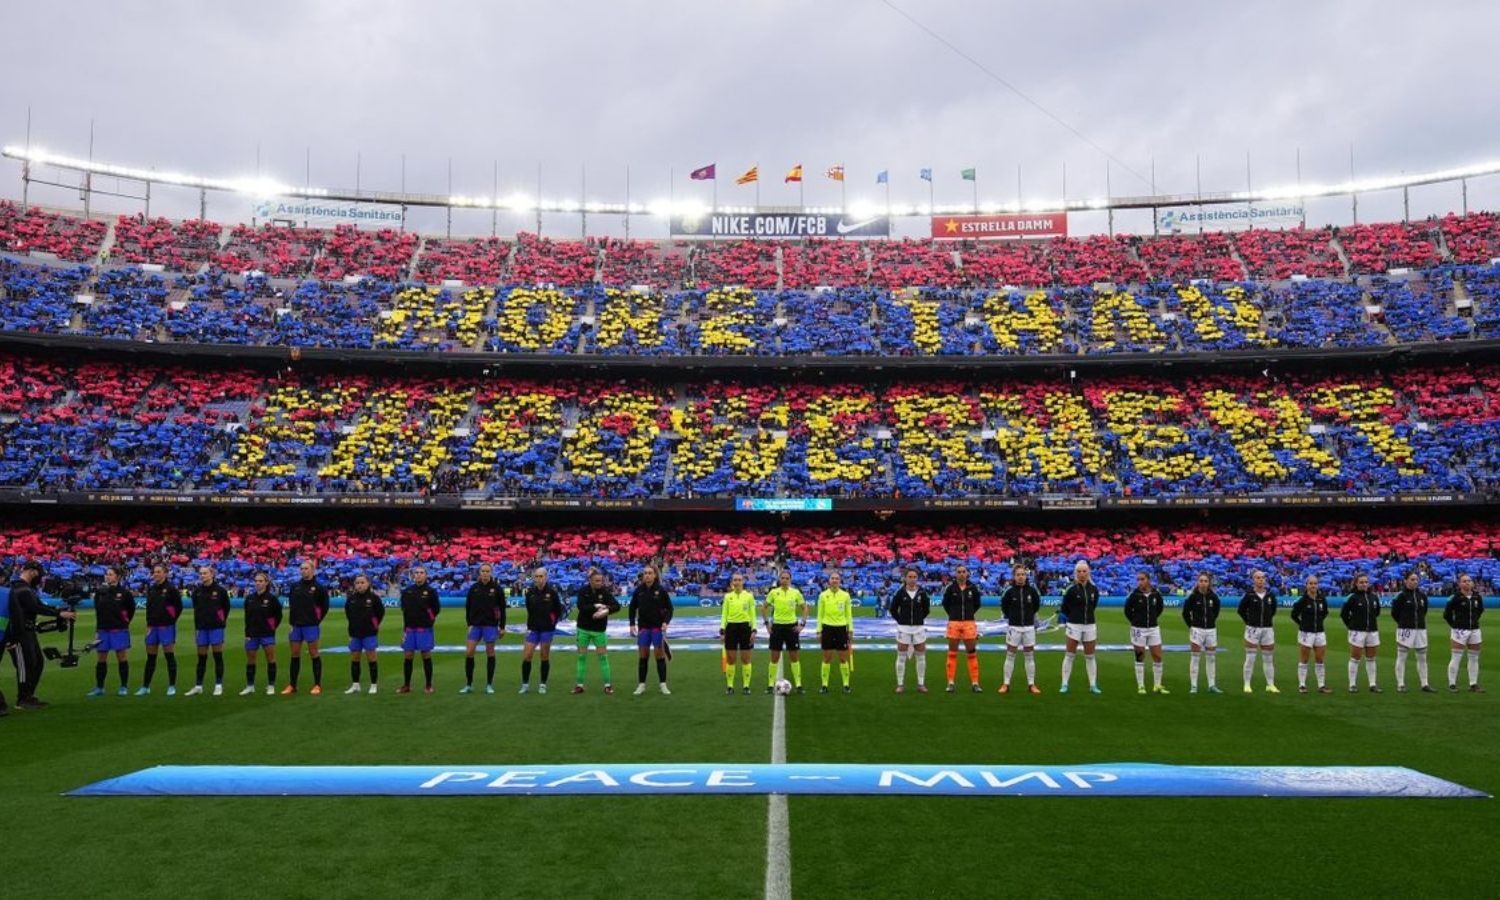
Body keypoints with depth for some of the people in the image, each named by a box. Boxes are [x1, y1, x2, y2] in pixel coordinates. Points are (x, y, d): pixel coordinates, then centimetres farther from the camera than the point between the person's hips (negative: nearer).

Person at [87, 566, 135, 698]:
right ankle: (99, 688, 14)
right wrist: (97, 630, 9)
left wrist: (124, 622, 6)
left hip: (119, 630, -3)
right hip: (103, 630, 3)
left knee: (122, 657, 1)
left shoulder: (124, 592, -5)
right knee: (101, 658, 7)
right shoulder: (100, 592, 4)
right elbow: (98, 611, 11)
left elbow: (131, 609, 6)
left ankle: (123, 687, 8)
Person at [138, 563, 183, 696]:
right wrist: (149, 624, 7)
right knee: (150, 658, 10)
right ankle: (145, 686, 17)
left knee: (170, 656, -1)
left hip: (166, 626, -6)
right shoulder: (151, 589, 11)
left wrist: (171, 620, -7)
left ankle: (172, 686, 4)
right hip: (152, 627, 6)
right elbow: (149, 607, 16)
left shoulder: (171, 588, -6)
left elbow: (179, 606, -5)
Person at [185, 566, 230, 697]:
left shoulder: (220, 590, -4)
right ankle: (198, 686, 14)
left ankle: (219, 685, 7)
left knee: (218, 656, 1)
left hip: (216, 627, -3)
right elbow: (196, 609, 11)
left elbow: (226, 607, 4)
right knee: (201, 658, 8)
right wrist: (196, 627, 7)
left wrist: (221, 621, 2)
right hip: (201, 627, 3)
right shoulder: (197, 590, 6)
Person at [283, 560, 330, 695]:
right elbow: (291, 605, 15)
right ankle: (292, 685, 16)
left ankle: (317, 685, 6)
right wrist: (292, 621, 7)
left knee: (314, 654, 1)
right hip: (297, 626, 5)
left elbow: (324, 606, 0)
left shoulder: (318, 587, -4)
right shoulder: (295, 587, 8)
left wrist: (317, 620, -4)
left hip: (311, 626, -5)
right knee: (295, 655, 9)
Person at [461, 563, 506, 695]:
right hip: (475, 625, 2)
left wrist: (502, 626, -1)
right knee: (468, 653, -3)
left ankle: (489, 685, 12)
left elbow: (502, 608, 1)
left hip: (491, 625, -2)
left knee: (490, 653, 3)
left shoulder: (497, 588, -3)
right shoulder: (474, 588, 3)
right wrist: (469, 623, -1)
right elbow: (468, 607, 6)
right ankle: (468, 685, 7)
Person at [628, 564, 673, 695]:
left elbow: (669, 608, 0)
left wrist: (666, 622, -14)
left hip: (658, 627, -2)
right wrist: (632, 624, 1)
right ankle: (641, 685, 11)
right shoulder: (638, 590, 1)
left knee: (660, 655, 1)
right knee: (643, 656, 4)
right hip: (643, 627, 2)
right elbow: (632, 607, 9)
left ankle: (663, 685, 8)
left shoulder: (661, 590, -5)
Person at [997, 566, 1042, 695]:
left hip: (1029, 626, 1)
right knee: (1010, 655, 3)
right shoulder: (1009, 591, -7)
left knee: (1030, 656, 6)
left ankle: (1031, 684, 13)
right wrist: (1010, 616, 6)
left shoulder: (1032, 590, -3)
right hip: (1014, 626, -1)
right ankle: (1006, 684, 7)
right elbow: (1004, 605, 6)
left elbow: (1037, 605, 13)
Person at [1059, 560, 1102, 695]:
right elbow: (1064, 608, 0)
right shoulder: (1071, 589, -9)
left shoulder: (1094, 589, 3)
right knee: (1069, 655, -1)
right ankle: (1064, 685, 4)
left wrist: (1086, 615, 12)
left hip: (1090, 625, 3)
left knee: (1090, 656, 9)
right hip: (1074, 625, -3)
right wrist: (1073, 616, 8)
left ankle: (1093, 685, 15)